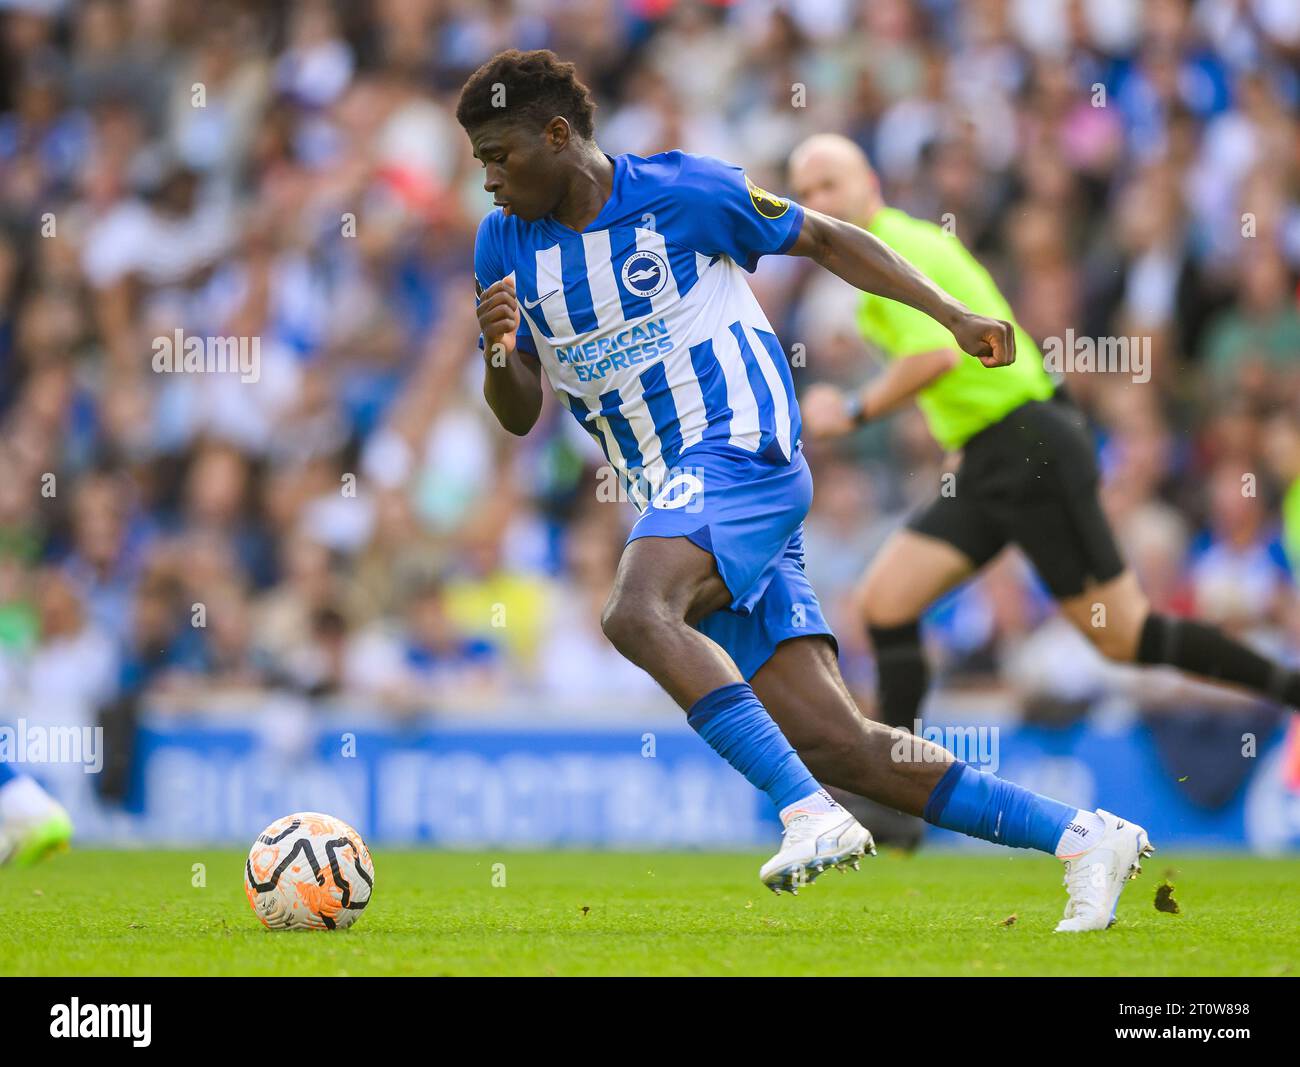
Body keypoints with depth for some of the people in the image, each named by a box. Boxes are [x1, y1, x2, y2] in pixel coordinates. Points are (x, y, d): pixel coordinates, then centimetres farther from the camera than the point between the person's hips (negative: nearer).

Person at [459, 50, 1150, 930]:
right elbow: (519, 415, 12)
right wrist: (498, 351, -10)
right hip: (676, 495, 6)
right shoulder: (505, 247, 11)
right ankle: (1086, 839, 0)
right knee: (832, 743, -4)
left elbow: (824, 238, 7)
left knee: (636, 612, -33)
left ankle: (814, 814, -35)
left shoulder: (680, 191, -4)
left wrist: (952, 314, 1)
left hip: (744, 453, -6)